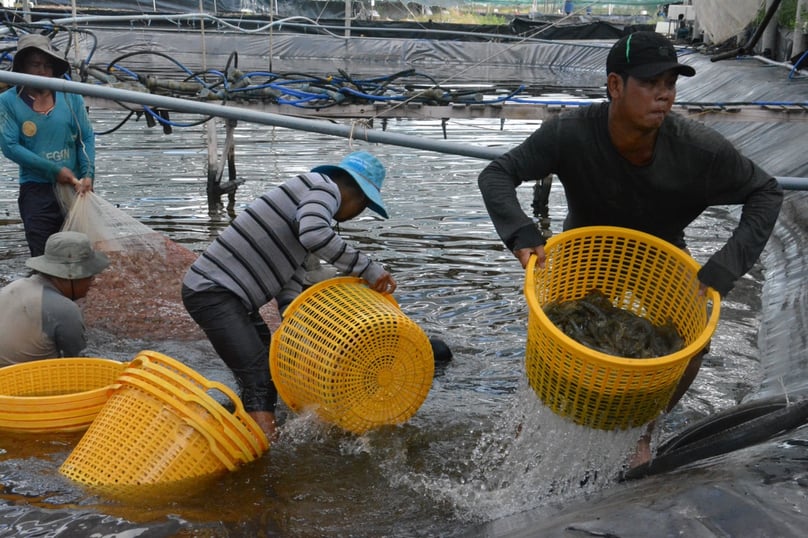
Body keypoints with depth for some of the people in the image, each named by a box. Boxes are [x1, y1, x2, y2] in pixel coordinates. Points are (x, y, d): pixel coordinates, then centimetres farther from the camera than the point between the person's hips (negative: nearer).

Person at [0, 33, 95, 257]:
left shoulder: (71, 97, 0)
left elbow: (86, 138, 1)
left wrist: (88, 174, -15)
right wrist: (54, 170, -14)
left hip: (75, 187, 2)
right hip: (37, 190, -2)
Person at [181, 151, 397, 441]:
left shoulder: (307, 205, 23)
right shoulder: (325, 187, -3)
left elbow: (290, 296, 13)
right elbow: (315, 234, -29)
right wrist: (369, 268, -21)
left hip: (233, 298, 10)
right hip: (213, 290, -10)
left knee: (272, 375, 14)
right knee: (258, 379, -18)